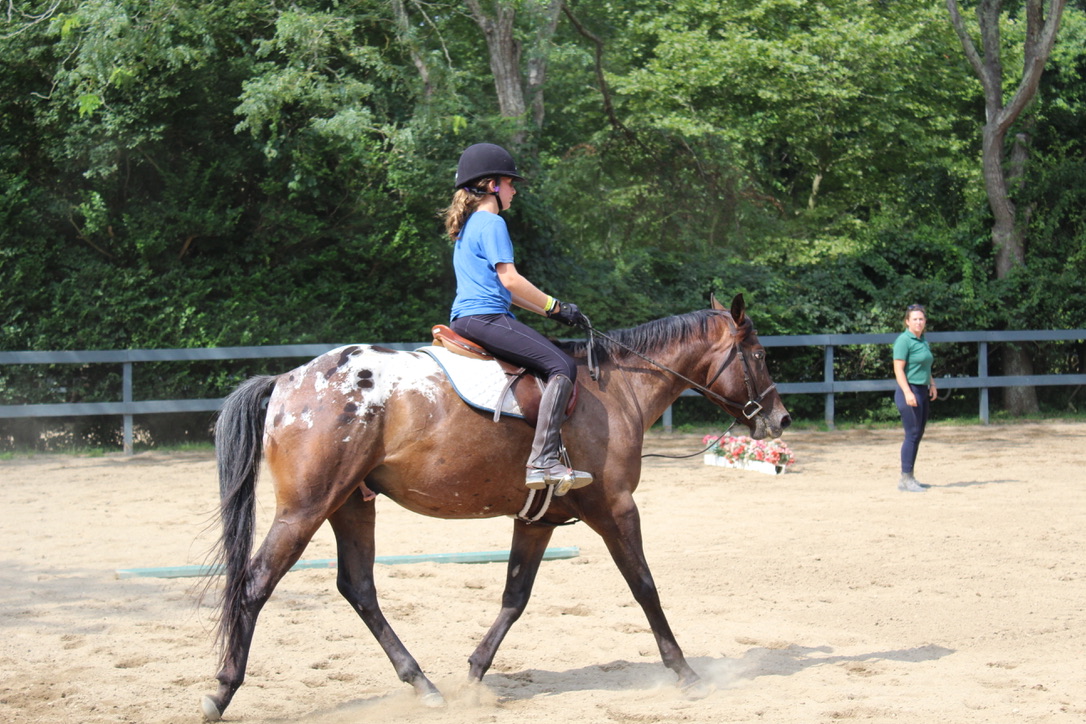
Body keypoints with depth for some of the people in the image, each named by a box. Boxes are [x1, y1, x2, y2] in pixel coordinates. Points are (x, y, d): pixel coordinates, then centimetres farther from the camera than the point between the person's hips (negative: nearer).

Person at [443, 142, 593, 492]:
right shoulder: (491, 223, -6)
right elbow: (510, 279, -14)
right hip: (485, 318, -11)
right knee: (562, 366, -19)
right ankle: (543, 461, -30)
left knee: (553, 361, 18)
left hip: (464, 318, 11)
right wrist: (556, 307, -5)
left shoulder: (468, 225, 24)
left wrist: (548, 310, 21)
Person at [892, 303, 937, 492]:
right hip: (909, 391, -9)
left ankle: (909, 477, 18)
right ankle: (905, 479, -6)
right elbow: (898, 369, -17)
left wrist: (932, 383, 14)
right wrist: (907, 392, -24)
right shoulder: (903, 340, -11)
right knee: (912, 434, -10)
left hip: (922, 391, 9)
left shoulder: (923, 341, 15)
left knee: (918, 434, 11)